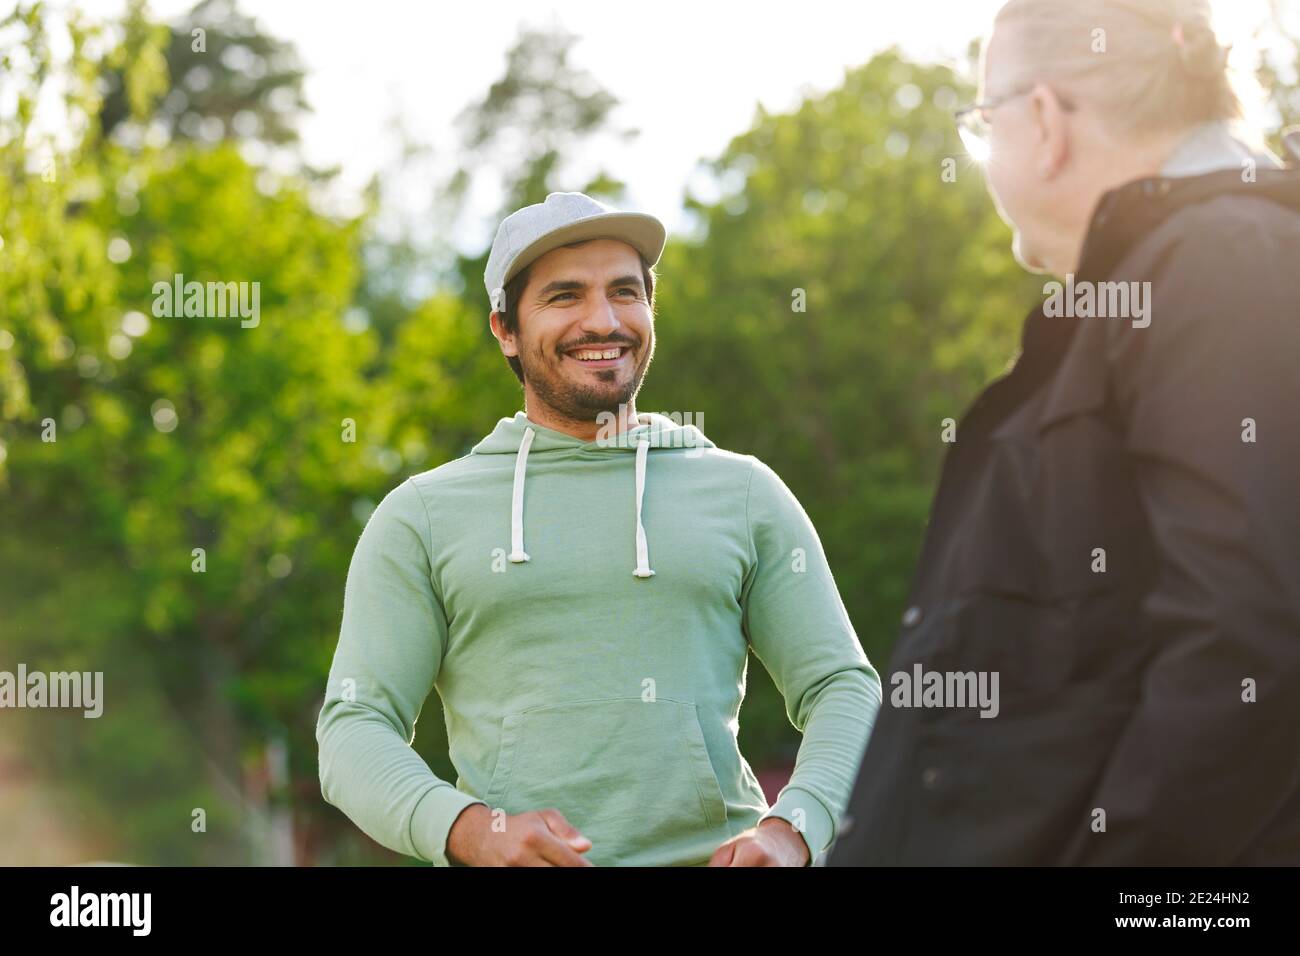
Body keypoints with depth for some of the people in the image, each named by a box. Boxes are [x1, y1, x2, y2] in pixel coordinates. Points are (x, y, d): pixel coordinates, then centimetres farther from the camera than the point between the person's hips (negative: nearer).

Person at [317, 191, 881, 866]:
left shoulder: (742, 493, 15)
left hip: (708, 851, 1)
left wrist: (790, 828, -8)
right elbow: (355, 729, 7)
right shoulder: (423, 515, 13)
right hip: (500, 861, 0)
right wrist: (471, 829, -12)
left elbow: (845, 690, 11)